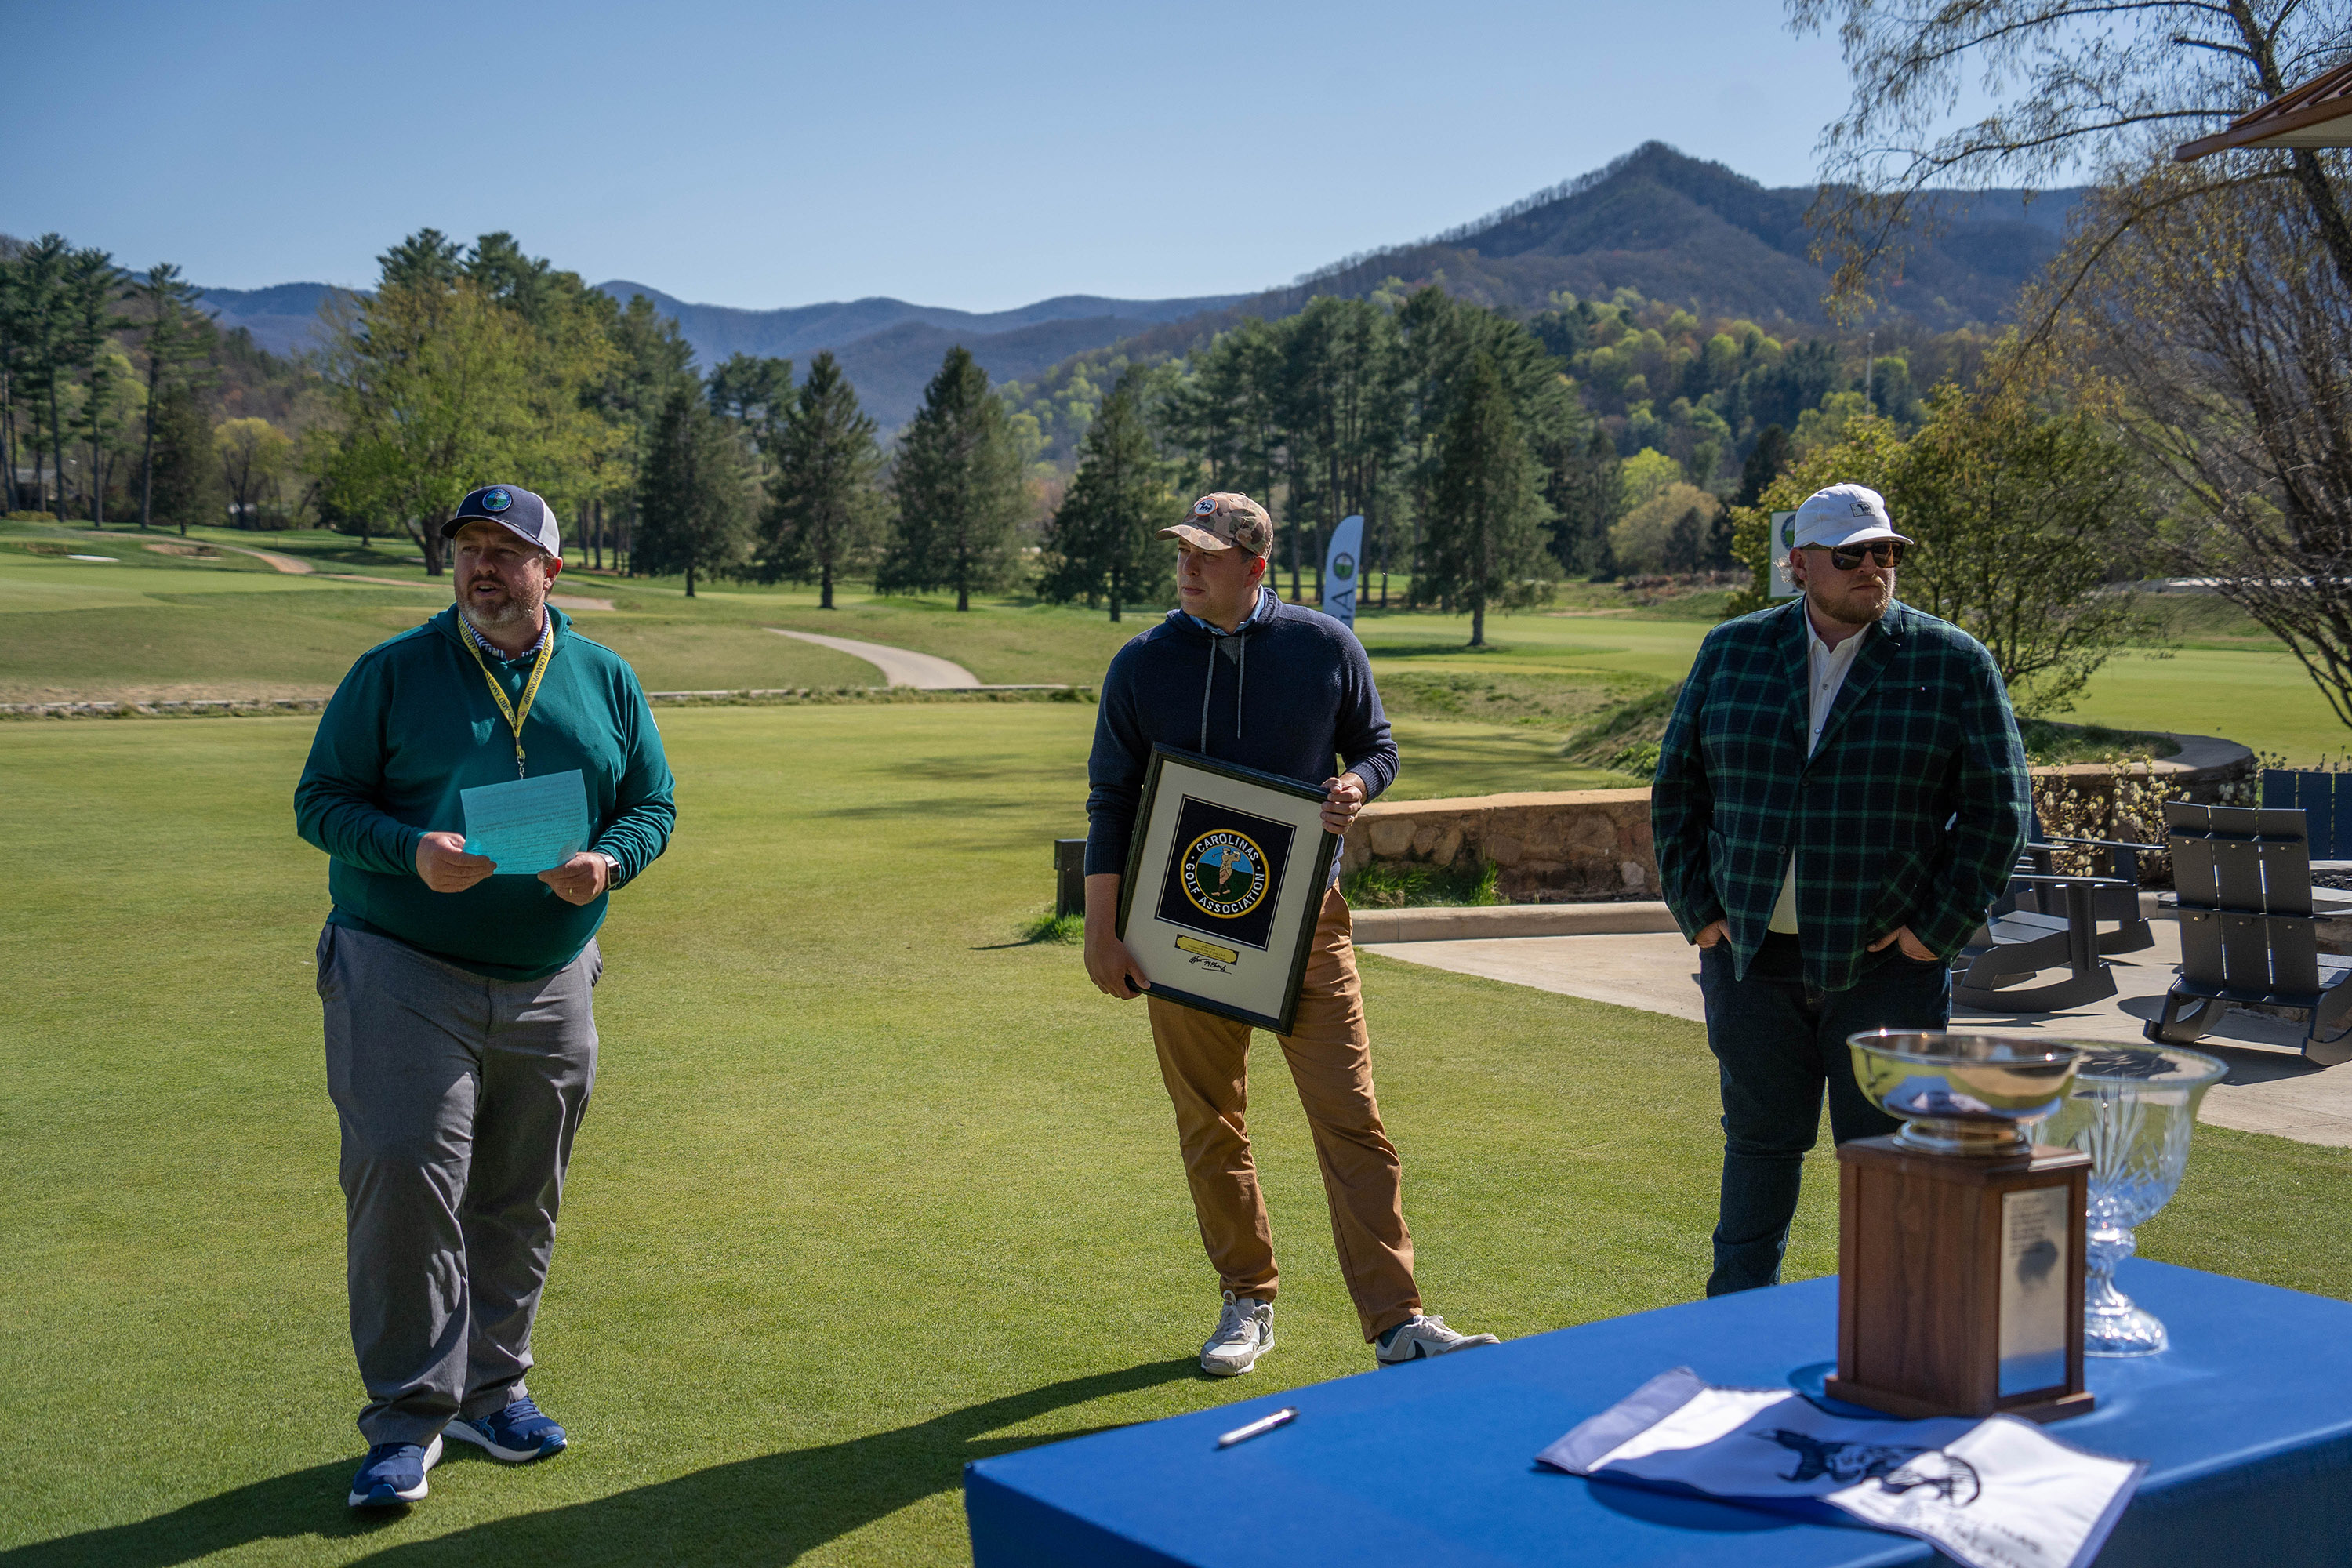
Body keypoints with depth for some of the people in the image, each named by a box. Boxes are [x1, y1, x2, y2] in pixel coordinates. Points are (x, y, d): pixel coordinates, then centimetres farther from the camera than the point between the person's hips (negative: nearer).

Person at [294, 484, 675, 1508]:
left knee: (520, 1201, 10)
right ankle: (407, 1416, -1)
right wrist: (412, 852, -21)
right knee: (404, 1177, -12)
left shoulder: (605, 682, 8)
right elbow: (321, 801, -1)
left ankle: (491, 1387, 26)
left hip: (551, 986, 4)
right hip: (403, 973, -3)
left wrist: (607, 861, -12)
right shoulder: (392, 673, 0)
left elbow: (652, 805, 11)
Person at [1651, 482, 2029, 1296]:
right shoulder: (1732, 651, 6)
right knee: (1759, 1147, 12)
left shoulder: (1953, 663, 0)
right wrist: (1697, 910, 2)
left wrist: (1935, 930, -7)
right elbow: (1676, 786, 11)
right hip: (1753, 961, 2)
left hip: (1888, 966, -2)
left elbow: (1997, 808, -1)